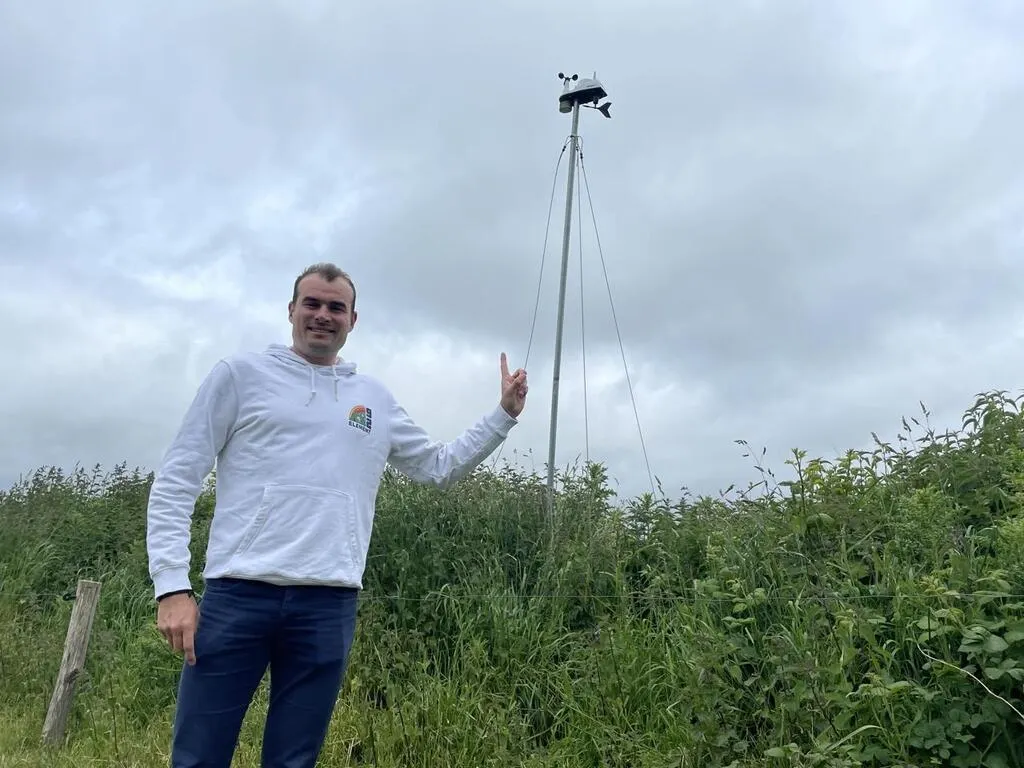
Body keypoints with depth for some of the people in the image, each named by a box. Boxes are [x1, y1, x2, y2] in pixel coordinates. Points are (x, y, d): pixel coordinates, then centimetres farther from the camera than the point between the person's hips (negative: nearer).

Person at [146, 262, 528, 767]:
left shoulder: (375, 399, 16)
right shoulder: (240, 375, 6)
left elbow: (440, 467, 25)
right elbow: (176, 480, 2)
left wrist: (504, 415, 17)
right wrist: (171, 585, -8)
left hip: (329, 605, 3)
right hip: (237, 594, -2)